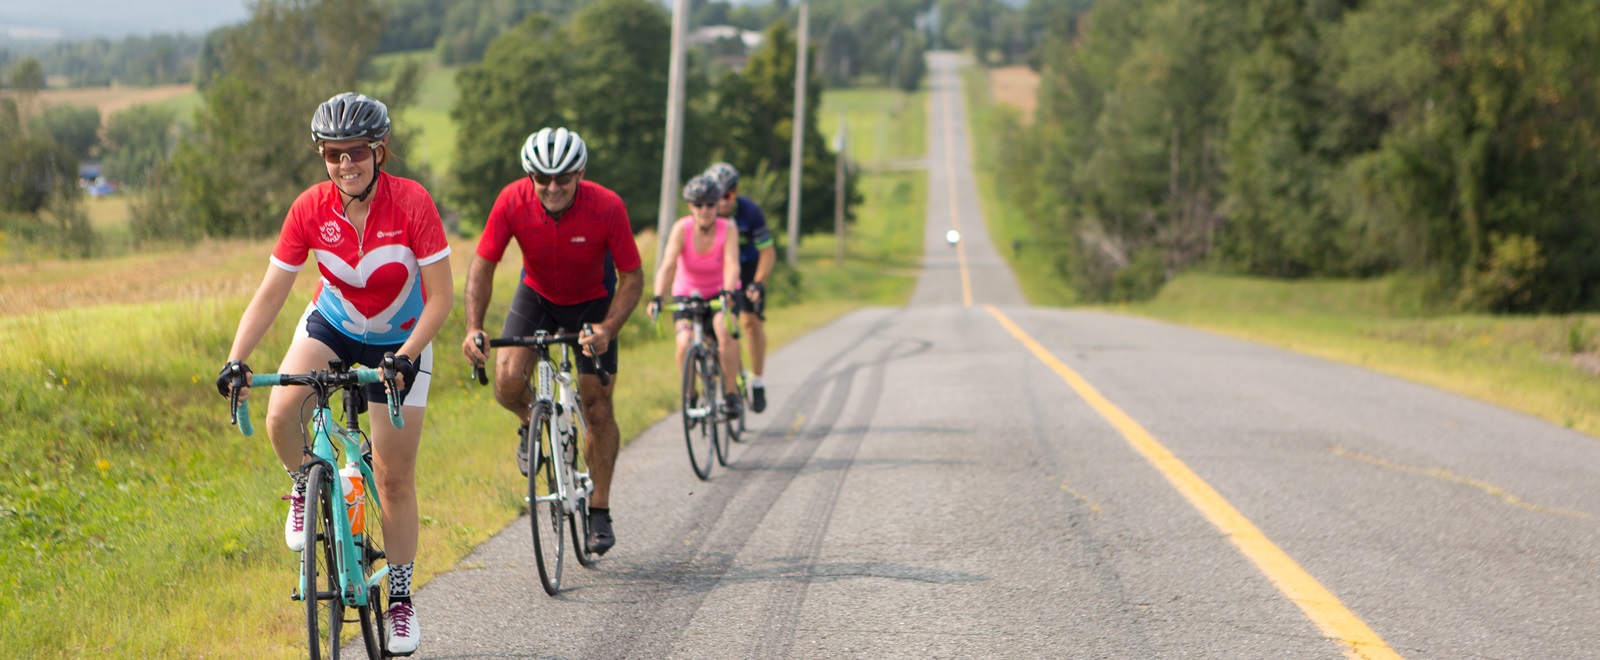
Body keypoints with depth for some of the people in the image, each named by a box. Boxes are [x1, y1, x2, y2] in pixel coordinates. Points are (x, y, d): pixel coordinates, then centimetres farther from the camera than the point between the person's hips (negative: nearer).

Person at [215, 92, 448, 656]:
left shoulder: (412, 203, -26)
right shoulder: (311, 208, -20)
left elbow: (440, 297, -22)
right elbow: (270, 293, -16)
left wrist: (406, 358, -35)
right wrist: (236, 360, -29)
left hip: (400, 338, -2)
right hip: (331, 324, 2)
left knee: (395, 477, -1)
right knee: (281, 415, -27)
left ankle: (401, 600, 16)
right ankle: (304, 488, 6)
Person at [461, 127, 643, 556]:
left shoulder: (606, 208, -30)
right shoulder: (513, 202, -27)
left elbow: (632, 277, -20)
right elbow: (482, 266, -18)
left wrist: (607, 329, -36)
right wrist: (474, 329, -32)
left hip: (592, 302, -1)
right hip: (537, 296, 1)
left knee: (597, 408, -4)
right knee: (508, 382, -22)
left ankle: (600, 510, 12)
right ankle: (531, 426, 15)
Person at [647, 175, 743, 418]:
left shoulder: (728, 229, -20)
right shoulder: (682, 229, -21)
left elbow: (732, 264, -33)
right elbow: (668, 265, -32)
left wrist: (727, 293, -53)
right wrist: (657, 298, -47)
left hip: (721, 291, 0)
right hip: (687, 293, 0)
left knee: (725, 330, -31)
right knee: (685, 343, -24)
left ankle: (731, 392, -16)